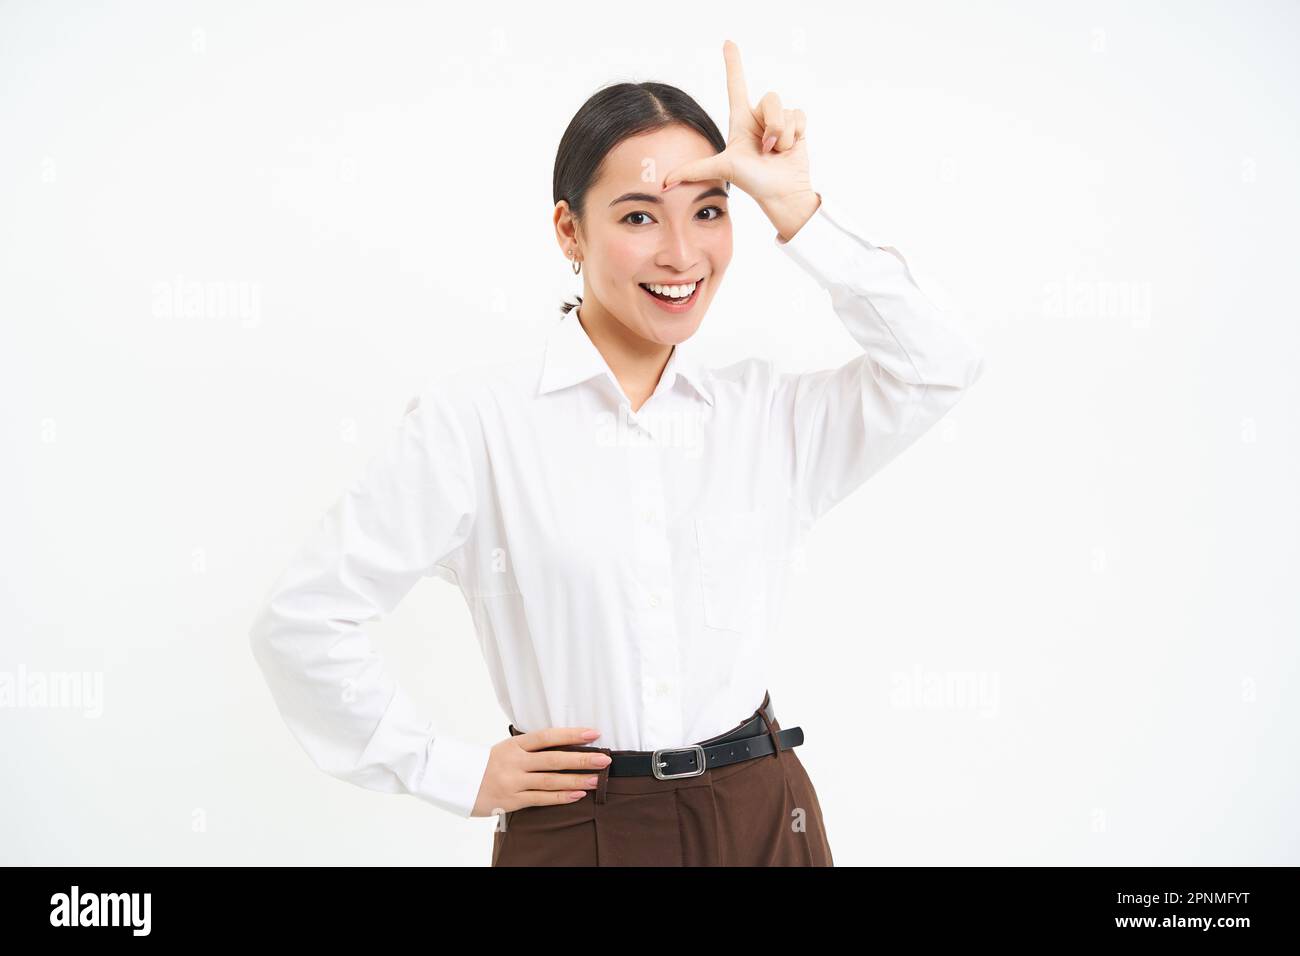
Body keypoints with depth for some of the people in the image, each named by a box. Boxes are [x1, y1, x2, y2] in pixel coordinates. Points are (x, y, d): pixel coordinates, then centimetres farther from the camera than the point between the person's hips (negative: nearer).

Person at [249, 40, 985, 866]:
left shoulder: (765, 412, 3)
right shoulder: (474, 421, -10)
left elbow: (939, 366, -8)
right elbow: (303, 622, -8)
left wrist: (798, 209, -11)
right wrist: (456, 774, -5)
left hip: (764, 820, 3)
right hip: (575, 830, -3)